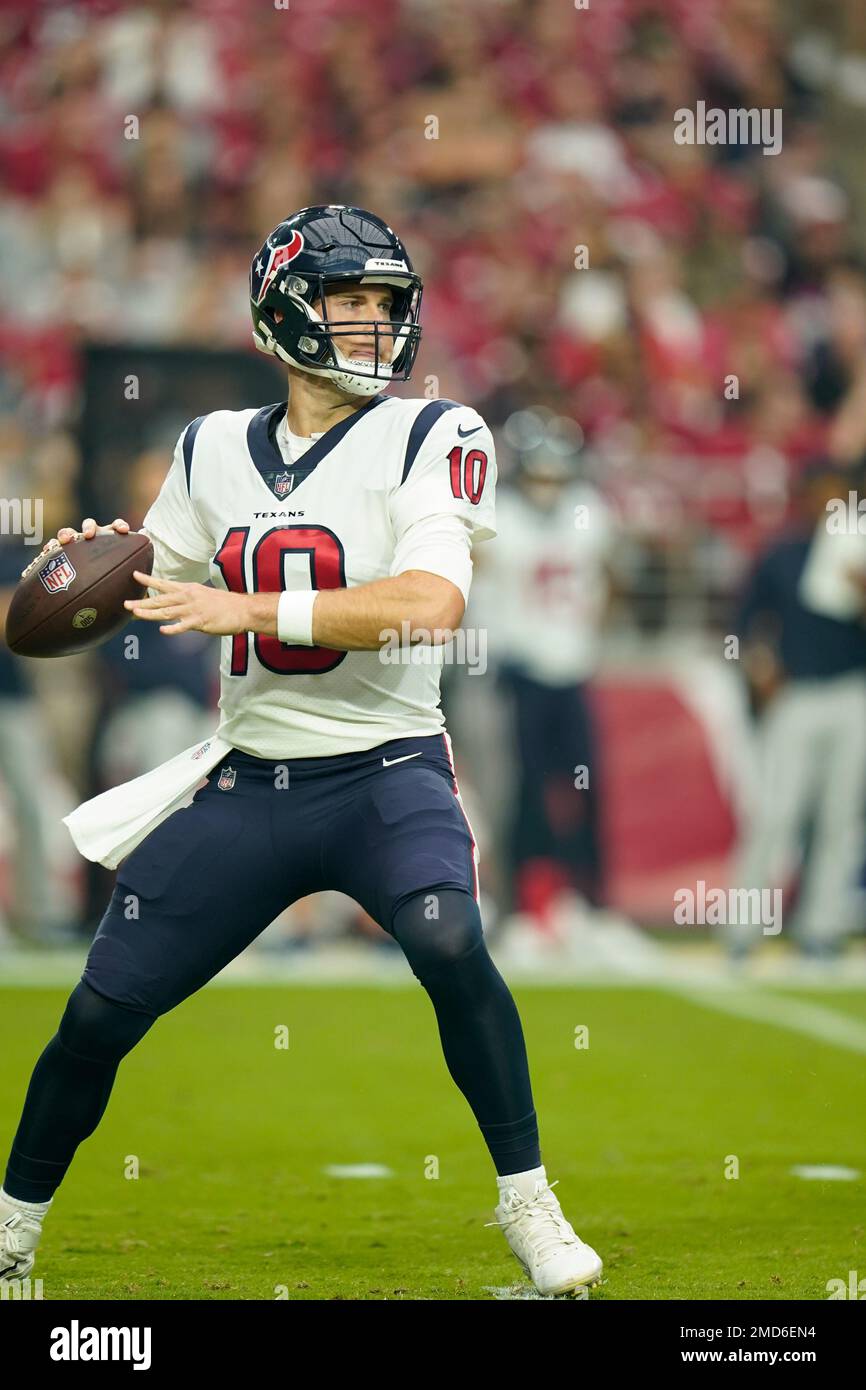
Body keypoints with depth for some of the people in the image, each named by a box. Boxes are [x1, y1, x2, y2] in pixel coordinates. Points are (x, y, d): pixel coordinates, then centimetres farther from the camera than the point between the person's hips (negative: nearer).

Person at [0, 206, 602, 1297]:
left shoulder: (430, 438, -5)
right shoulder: (215, 450, 9)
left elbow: (430, 603, -21)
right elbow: (154, 585, 22)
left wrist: (255, 609, -24)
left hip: (385, 776, -4)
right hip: (245, 787, 4)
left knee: (449, 946, -31)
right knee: (100, 1012, 1)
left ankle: (528, 1208, -15)